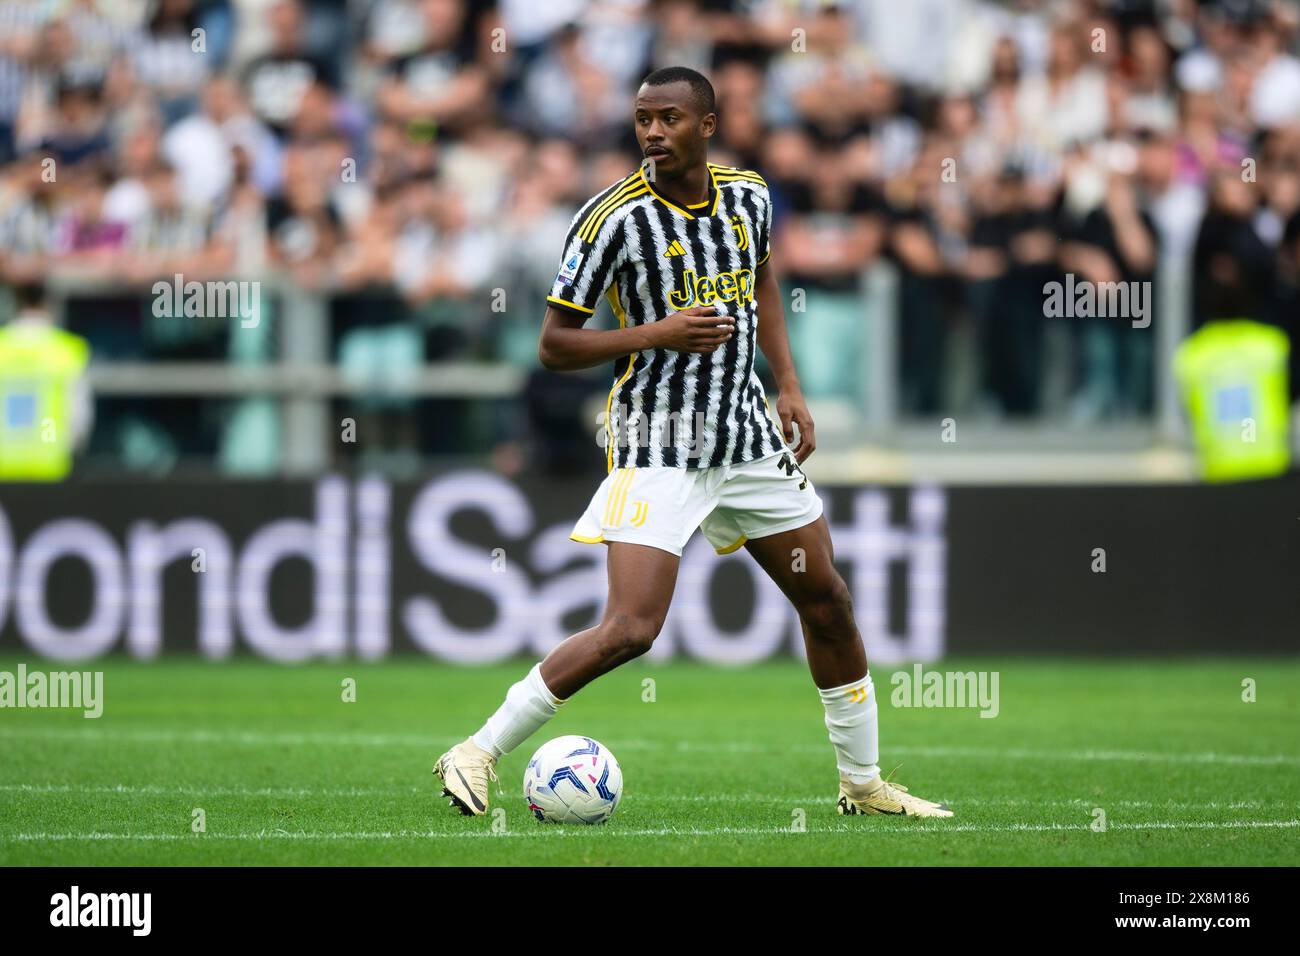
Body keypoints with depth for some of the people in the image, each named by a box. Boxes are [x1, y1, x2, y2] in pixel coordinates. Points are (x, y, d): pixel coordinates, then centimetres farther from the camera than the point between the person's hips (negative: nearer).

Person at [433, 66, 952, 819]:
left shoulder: (749, 196, 1)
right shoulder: (616, 218, -16)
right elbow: (555, 345, -11)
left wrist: (789, 386, 11)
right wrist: (658, 334, -24)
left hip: (749, 437, 6)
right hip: (659, 447, -6)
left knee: (828, 602, 12)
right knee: (631, 630, -19)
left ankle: (864, 783, 29)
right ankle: (479, 754, -9)